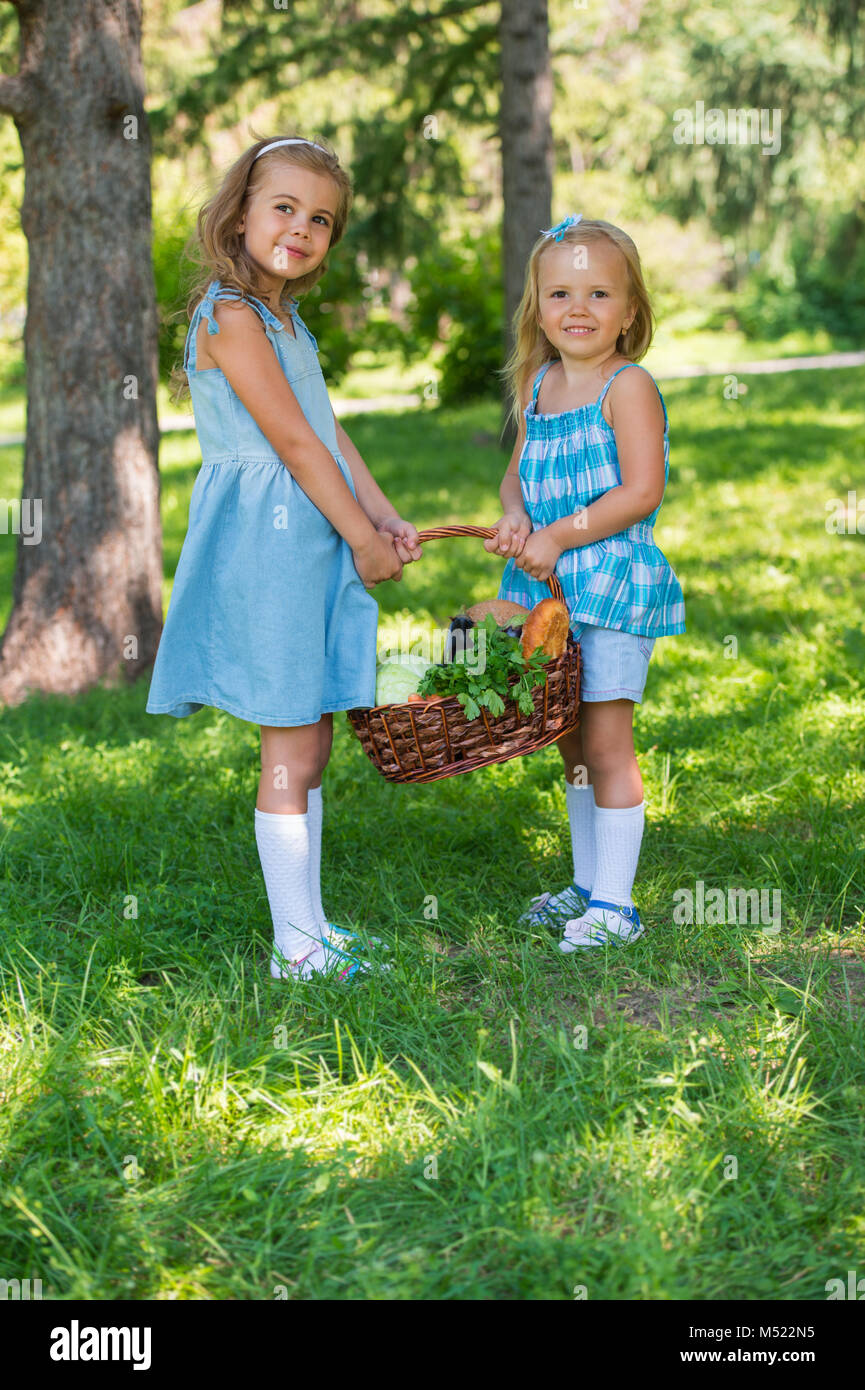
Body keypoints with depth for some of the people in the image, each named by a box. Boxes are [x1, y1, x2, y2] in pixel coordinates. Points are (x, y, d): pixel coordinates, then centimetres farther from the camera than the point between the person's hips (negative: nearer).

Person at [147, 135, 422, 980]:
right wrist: (364, 537, -12)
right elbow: (294, 442, -16)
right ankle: (295, 945, 5)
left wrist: (385, 518, 5)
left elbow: (331, 435, 15)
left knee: (309, 744, 12)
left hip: (312, 545, 10)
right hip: (265, 546, -10)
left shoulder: (285, 321, 17)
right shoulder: (232, 317, -14)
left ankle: (310, 928, 21)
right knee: (291, 751, -4)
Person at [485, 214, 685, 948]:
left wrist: (559, 535, -19)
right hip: (551, 587, 8)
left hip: (613, 585, -7)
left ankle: (615, 903, 3)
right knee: (572, 743, 15)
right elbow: (517, 473, 16)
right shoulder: (537, 387, 10)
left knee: (606, 742, -6)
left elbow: (642, 489, -18)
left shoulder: (628, 387, -11)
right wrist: (515, 519, -7)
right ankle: (588, 886, 29)